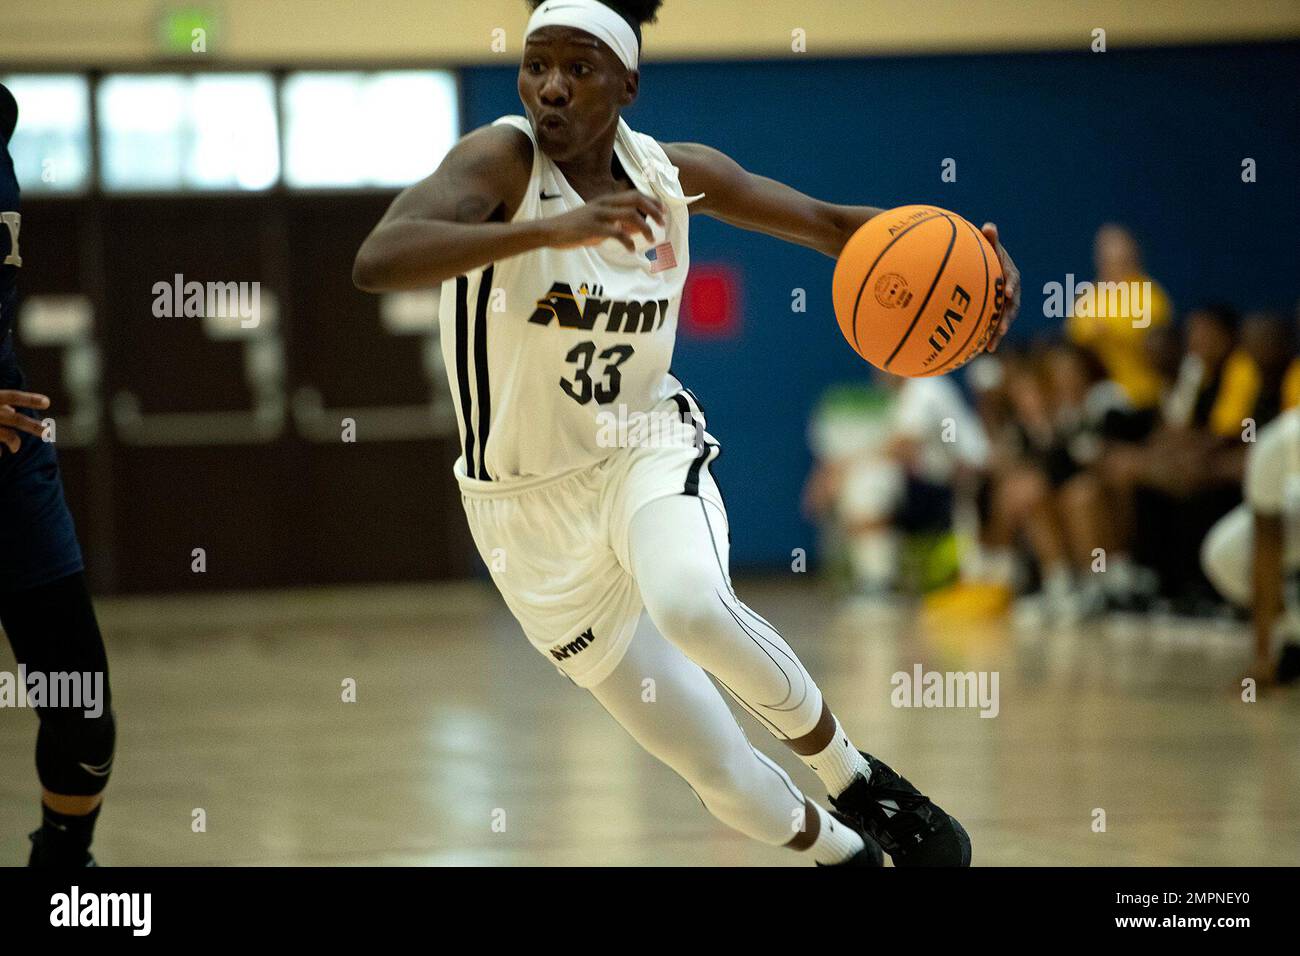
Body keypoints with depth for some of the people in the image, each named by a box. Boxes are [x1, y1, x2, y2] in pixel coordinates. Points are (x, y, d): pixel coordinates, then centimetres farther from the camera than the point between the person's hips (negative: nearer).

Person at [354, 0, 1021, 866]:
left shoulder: (677, 173, -6)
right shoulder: (502, 162, -19)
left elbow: (834, 224, 5)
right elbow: (378, 260, -37)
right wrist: (549, 230, -49)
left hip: (649, 452, 1)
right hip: (533, 503, -1)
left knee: (692, 602, -36)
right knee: (720, 775, 0)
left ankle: (854, 778, -12)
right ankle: (838, 849, 31)